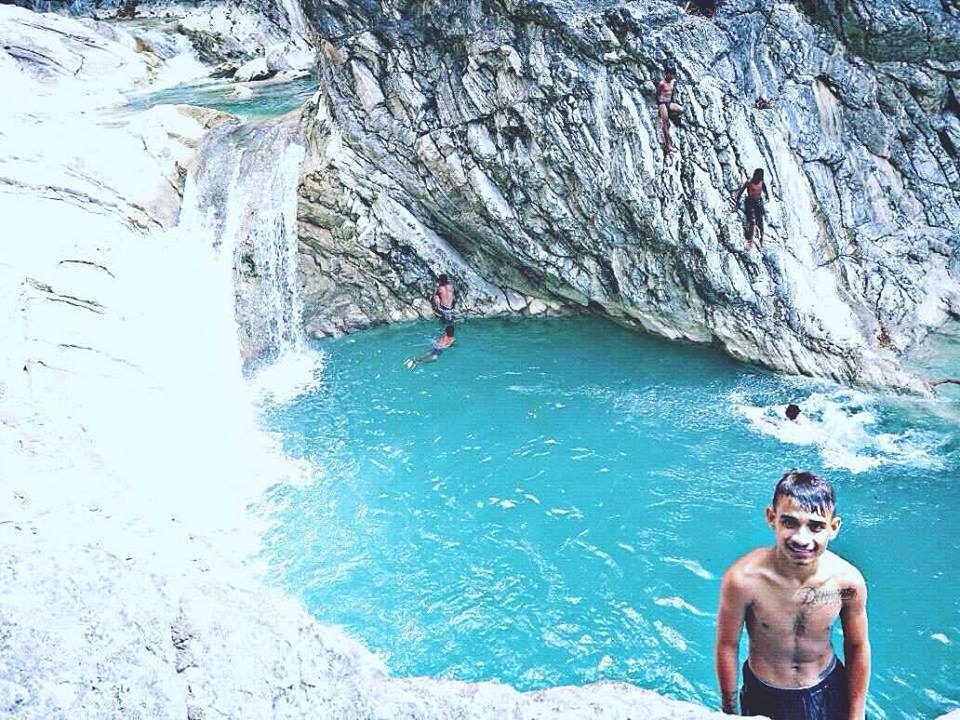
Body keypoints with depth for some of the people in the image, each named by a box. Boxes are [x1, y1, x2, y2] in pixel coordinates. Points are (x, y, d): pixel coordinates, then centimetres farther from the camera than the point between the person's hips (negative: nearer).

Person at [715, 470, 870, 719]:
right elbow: (727, 646, -14)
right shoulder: (743, 578, -30)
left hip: (829, 692, 2)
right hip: (764, 696, -2)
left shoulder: (848, 580, -23)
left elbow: (857, 648, -5)